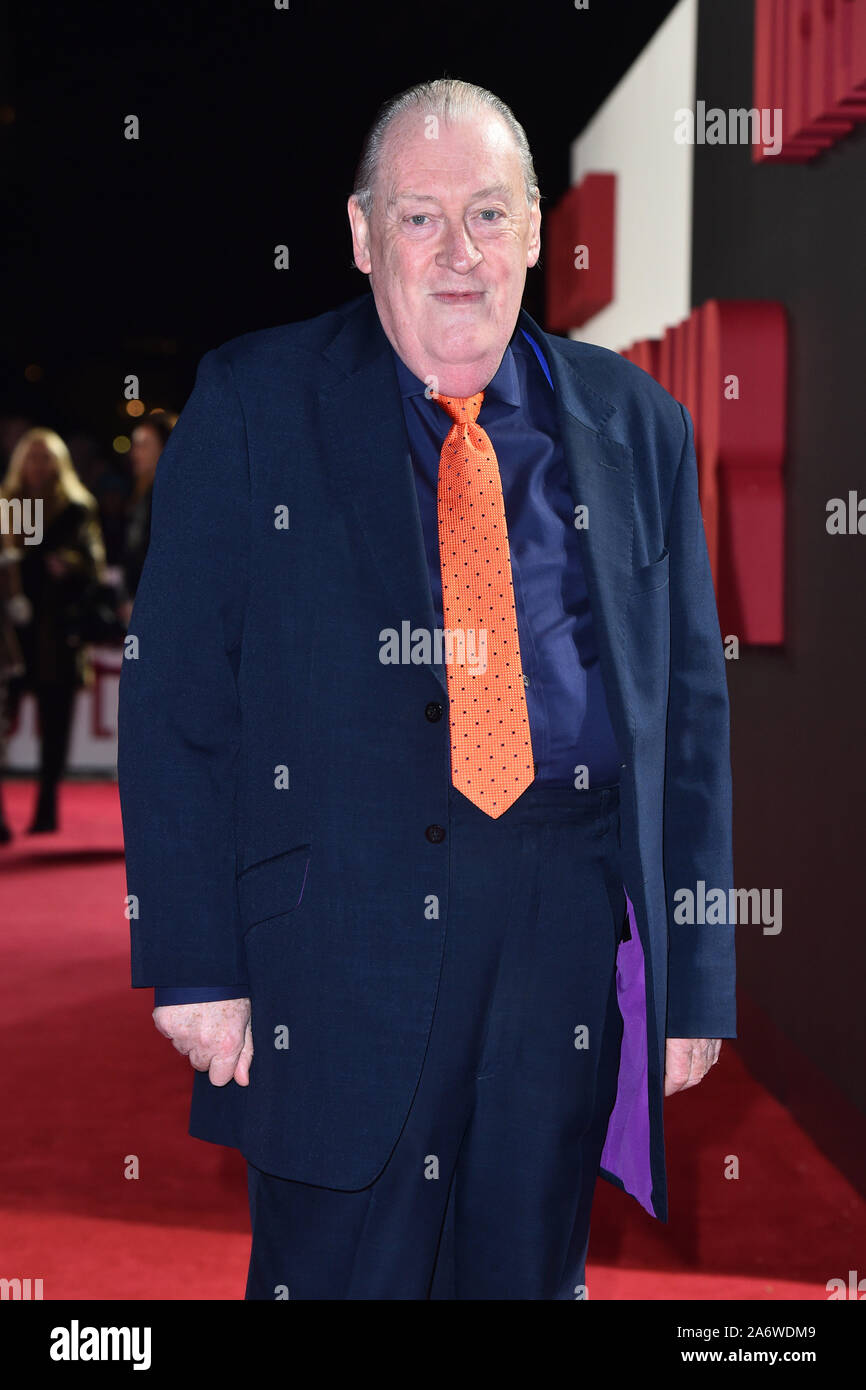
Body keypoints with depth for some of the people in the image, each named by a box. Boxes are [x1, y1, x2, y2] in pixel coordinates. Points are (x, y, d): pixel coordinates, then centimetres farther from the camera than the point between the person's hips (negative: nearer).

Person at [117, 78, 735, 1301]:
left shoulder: (638, 427, 9)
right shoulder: (251, 405, 2)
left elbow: (692, 708, 10)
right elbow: (176, 693, -1)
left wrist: (695, 981, 6)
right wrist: (197, 961, -7)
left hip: (572, 926, 3)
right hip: (339, 916, -2)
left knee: (533, 1272, 12)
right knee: (339, 1272, 4)